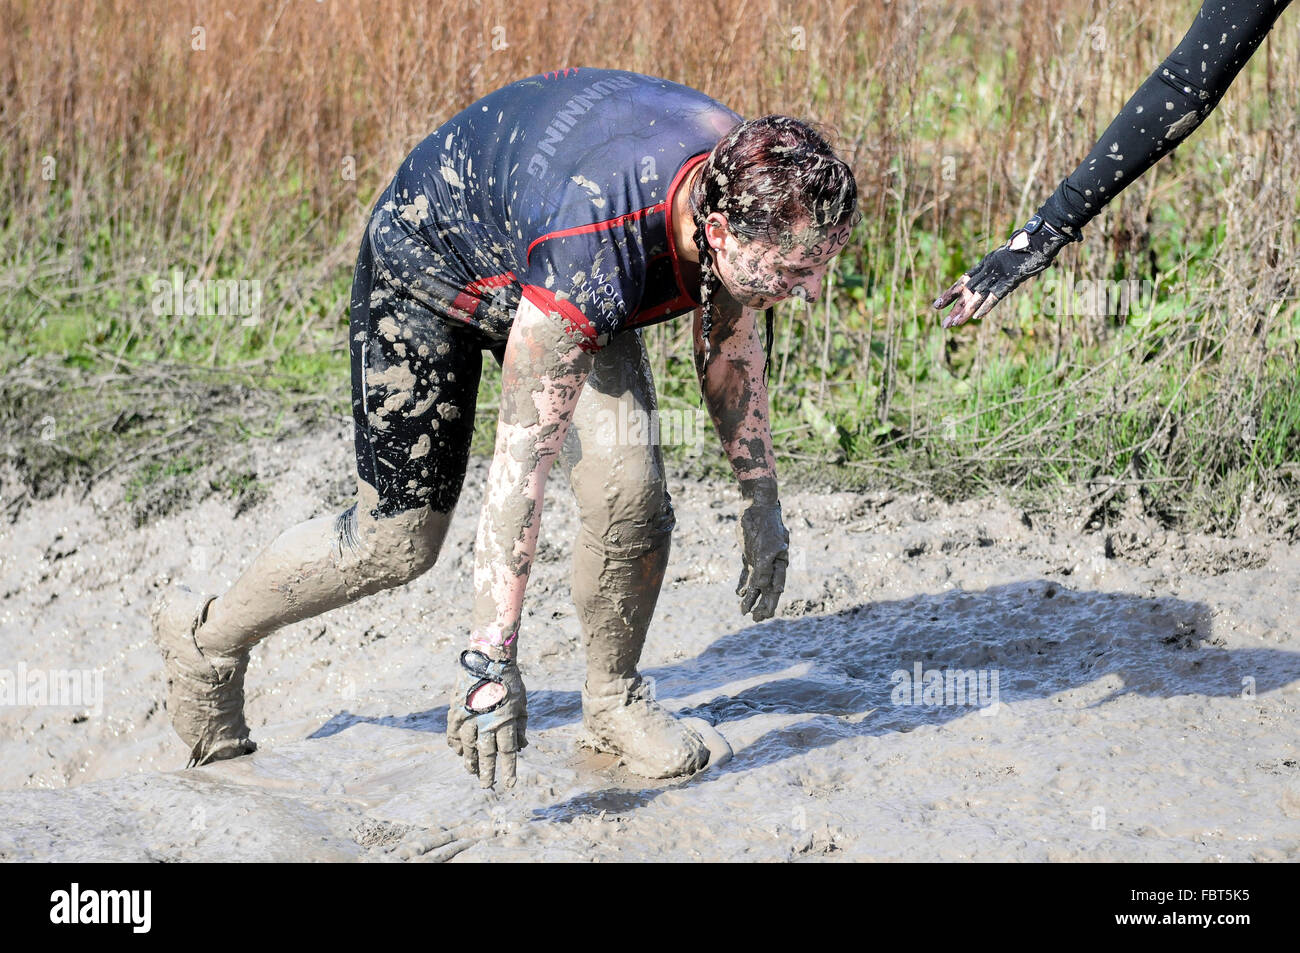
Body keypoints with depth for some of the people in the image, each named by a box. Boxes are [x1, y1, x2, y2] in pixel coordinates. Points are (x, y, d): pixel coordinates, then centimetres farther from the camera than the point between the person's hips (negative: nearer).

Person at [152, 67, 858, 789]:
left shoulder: (747, 188, -24)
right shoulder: (591, 258, -45)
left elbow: (731, 344, -2)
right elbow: (520, 461, -41)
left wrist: (761, 502, 3)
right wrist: (492, 658, -42)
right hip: (430, 260, -5)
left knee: (631, 488, -15)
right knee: (397, 543, -2)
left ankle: (613, 701, 9)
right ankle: (205, 640, 23)